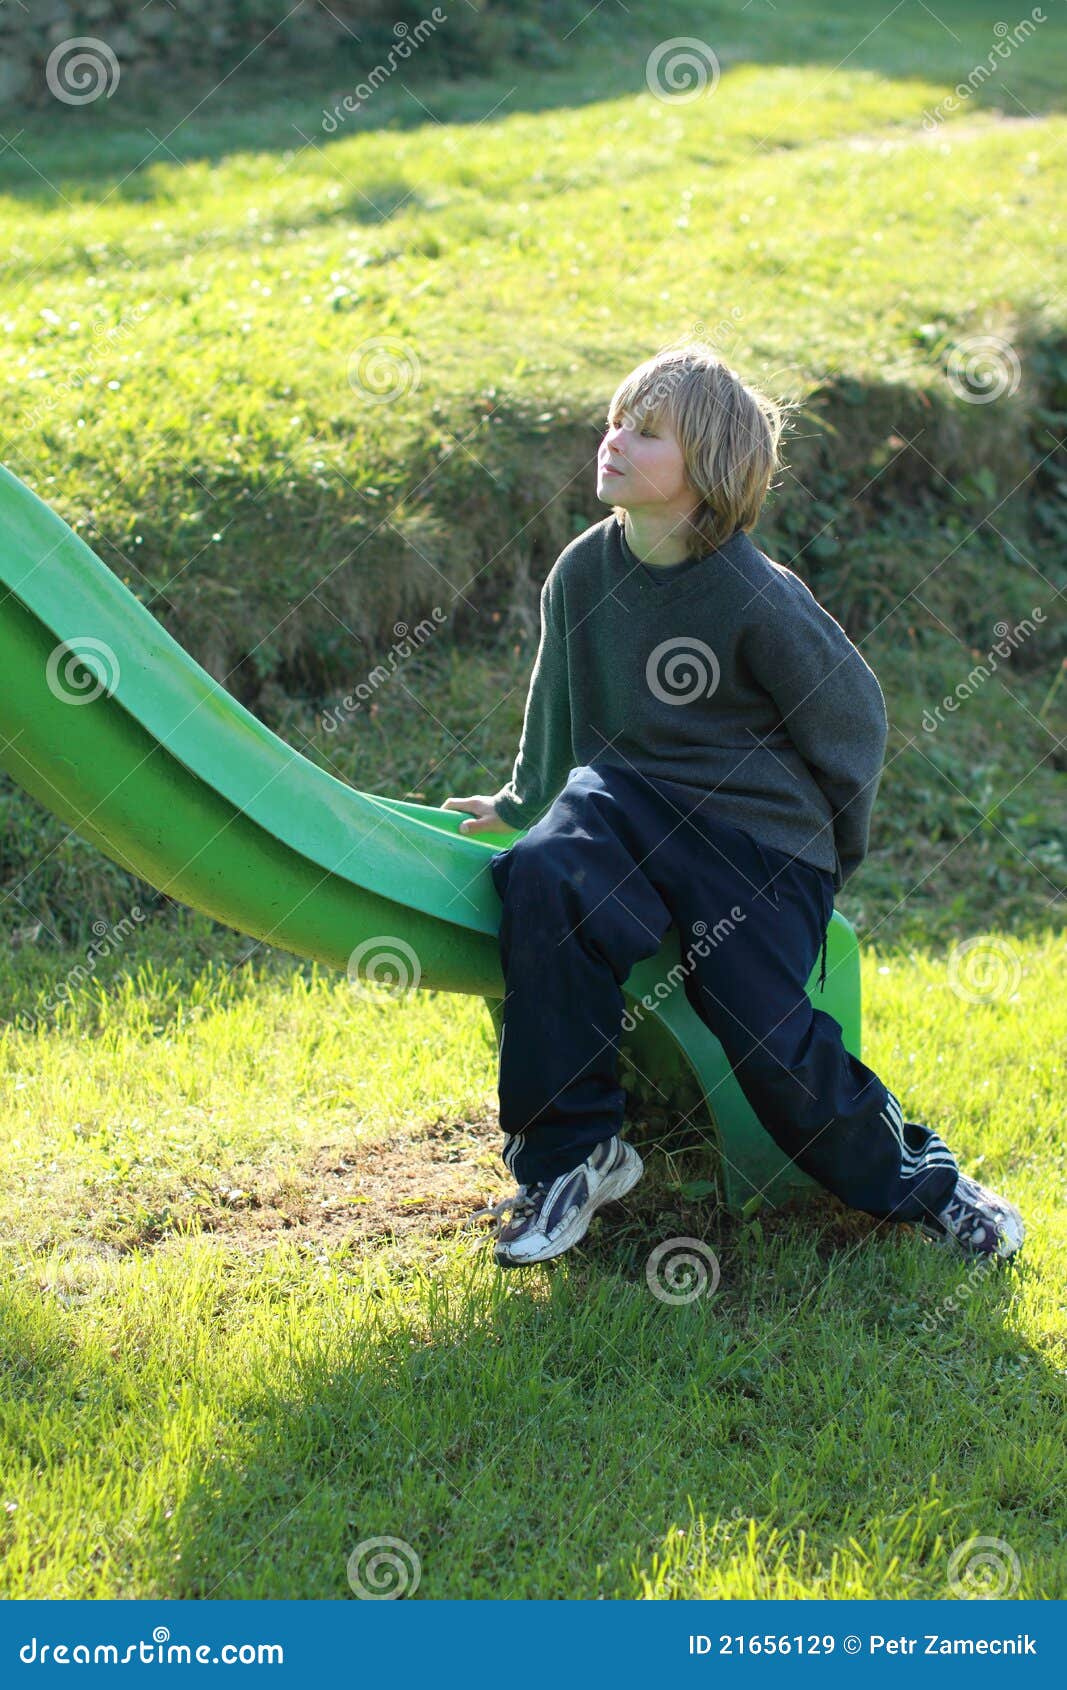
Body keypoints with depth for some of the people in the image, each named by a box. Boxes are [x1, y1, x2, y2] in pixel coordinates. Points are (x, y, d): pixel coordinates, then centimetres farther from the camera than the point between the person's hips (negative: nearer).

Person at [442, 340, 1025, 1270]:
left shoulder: (758, 600, -16)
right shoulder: (584, 572, 0)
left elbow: (851, 717, -1)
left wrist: (832, 855, 9)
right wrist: (524, 803, 29)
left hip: (760, 840, -4)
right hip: (628, 798, 4)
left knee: (772, 1041, -12)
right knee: (542, 878, -29)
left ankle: (913, 1176, 20)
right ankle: (574, 1156, -15)